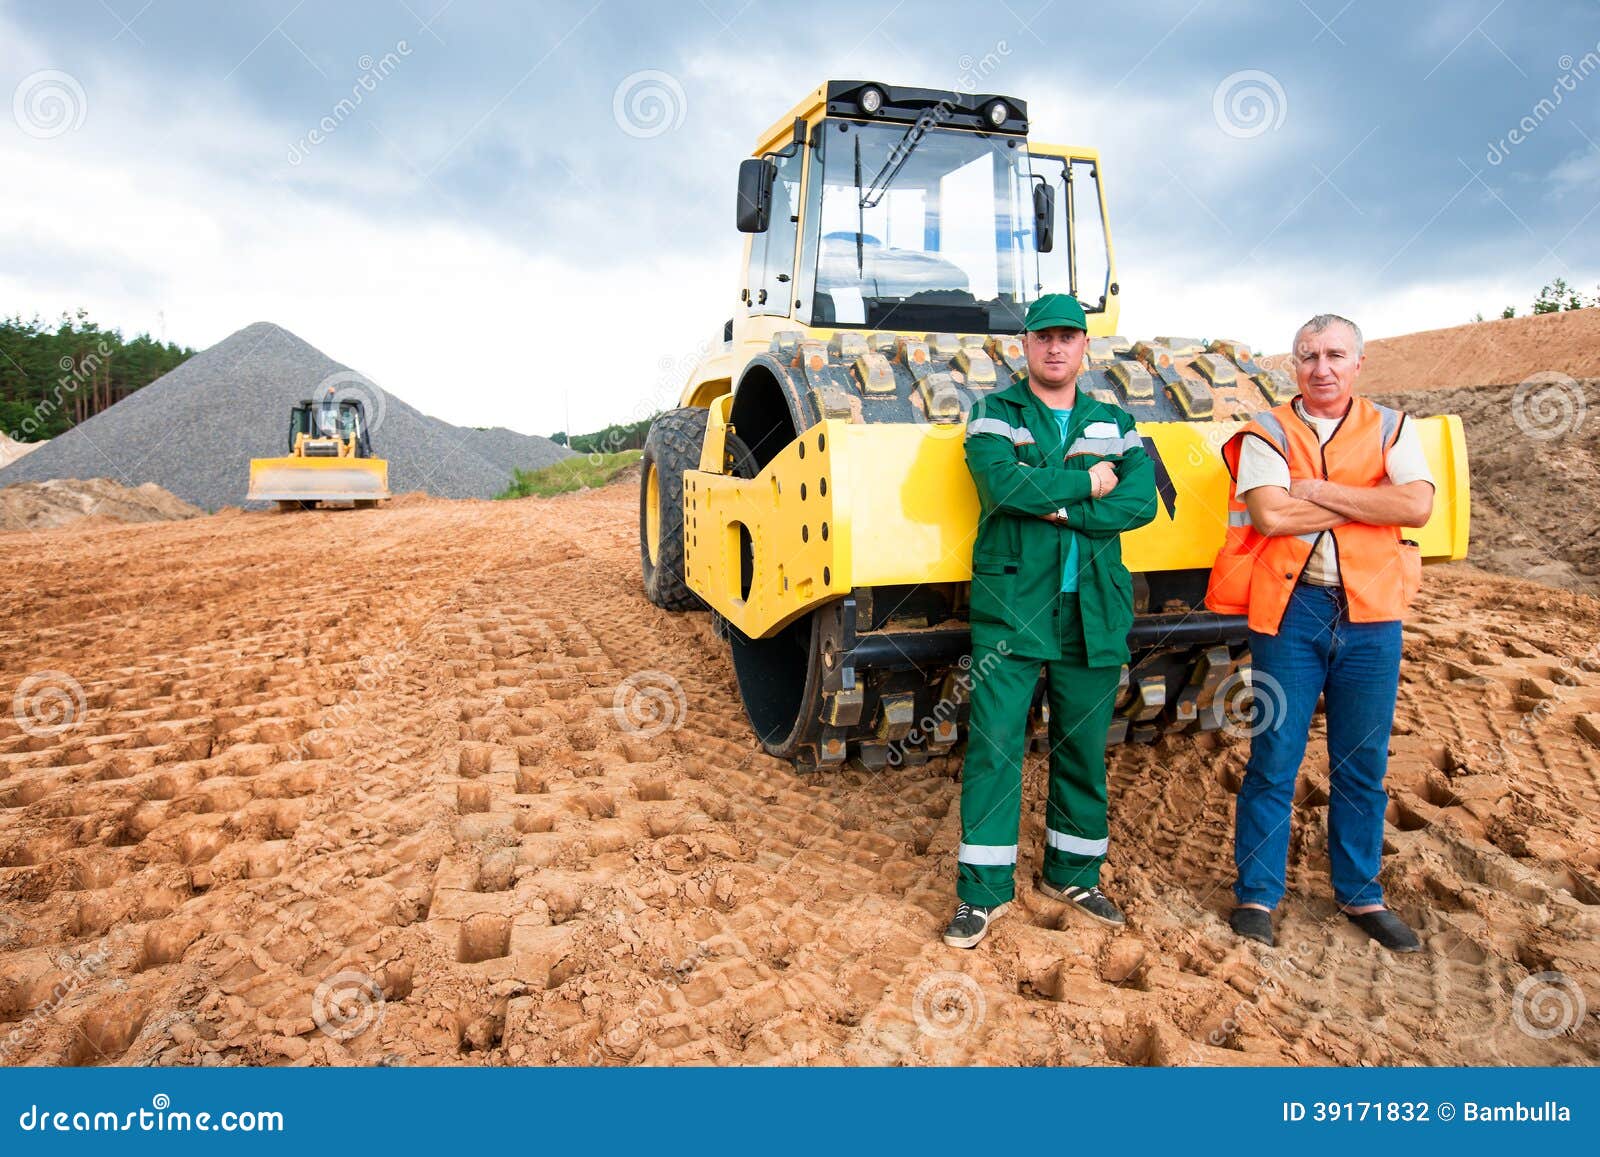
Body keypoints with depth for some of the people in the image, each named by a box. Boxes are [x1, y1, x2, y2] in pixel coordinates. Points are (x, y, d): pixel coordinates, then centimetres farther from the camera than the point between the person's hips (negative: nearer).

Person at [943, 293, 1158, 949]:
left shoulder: (1114, 423, 12)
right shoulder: (993, 415, 4)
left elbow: (1142, 501, -4)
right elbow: (1001, 483, -17)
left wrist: (1057, 506, -14)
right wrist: (1088, 482, -8)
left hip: (1094, 613, 3)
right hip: (1011, 607, -3)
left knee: (1084, 748, 11)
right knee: (994, 744, -4)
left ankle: (1073, 874, 29)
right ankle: (983, 890, 8)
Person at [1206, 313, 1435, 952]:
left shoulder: (1389, 429, 9)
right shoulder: (1268, 433, 2)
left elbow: (1417, 505, -8)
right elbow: (1268, 514, -14)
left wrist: (1321, 492, -12)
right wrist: (1365, 503, -7)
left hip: (1370, 614, 3)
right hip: (1291, 609, -2)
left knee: (1363, 763, 12)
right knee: (1274, 758, 2)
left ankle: (1359, 893, 28)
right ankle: (1256, 894, 15)